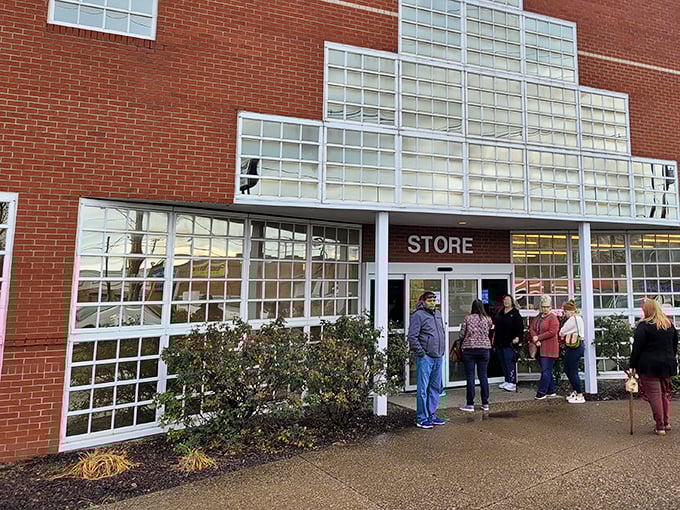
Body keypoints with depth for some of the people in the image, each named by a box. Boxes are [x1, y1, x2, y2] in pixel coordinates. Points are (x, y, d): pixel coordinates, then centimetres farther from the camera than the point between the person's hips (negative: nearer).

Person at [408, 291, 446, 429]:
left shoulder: (438, 314, 14)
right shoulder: (418, 315, -11)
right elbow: (412, 337, -14)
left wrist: (442, 349, 16)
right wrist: (421, 353, -15)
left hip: (438, 357, 8)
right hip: (425, 358, -8)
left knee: (436, 388, 14)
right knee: (423, 389, -1)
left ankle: (432, 415, 26)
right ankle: (422, 419, 7)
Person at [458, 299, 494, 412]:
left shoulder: (467, 318, -4)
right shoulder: (488, 319, 1)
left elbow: (462, 335, -3)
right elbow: (491, 328, 17)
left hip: (469, 349, -2)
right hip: (484, 349, 2)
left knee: (470, 377, 2)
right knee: (483, 376, 9)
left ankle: (470, 404, 6)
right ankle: (485, 404, 16)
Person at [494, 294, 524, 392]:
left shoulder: (515, 313, -5)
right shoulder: (499, 312, 13)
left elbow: (520, 327, -9)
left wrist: (518, 337, -21)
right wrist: (494, 338, 18)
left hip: (509, 343, -7)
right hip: (499, 342, 7)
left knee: (509, 362, -9)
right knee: (503, 362, 11)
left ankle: (512, 383, -5)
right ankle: (507, 381, 20)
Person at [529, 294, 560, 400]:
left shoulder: (553, 317, -8)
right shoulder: (538, 317, 13)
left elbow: (552, 332, -18)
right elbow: (531, 329, 5)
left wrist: (538, 337, -14)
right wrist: (535, 340, -11)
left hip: (549, 349, -7)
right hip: (540, 348, 7)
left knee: (545, 371, -5)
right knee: (547, 370, 15)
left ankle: (542, 392, -1)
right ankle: (551, 391, 26)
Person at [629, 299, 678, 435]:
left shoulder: (644, 326, -13)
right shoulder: (670, 324, 9)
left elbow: (637, 347, -13)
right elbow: (675, 345, 19)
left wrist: (633, 366, -7)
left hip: (649, 366, -7)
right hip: (667, 364, 7)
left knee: (654, 395, 0)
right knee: (665, 393, 19)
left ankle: (660, 427, 4)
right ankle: (666, 422, 25)